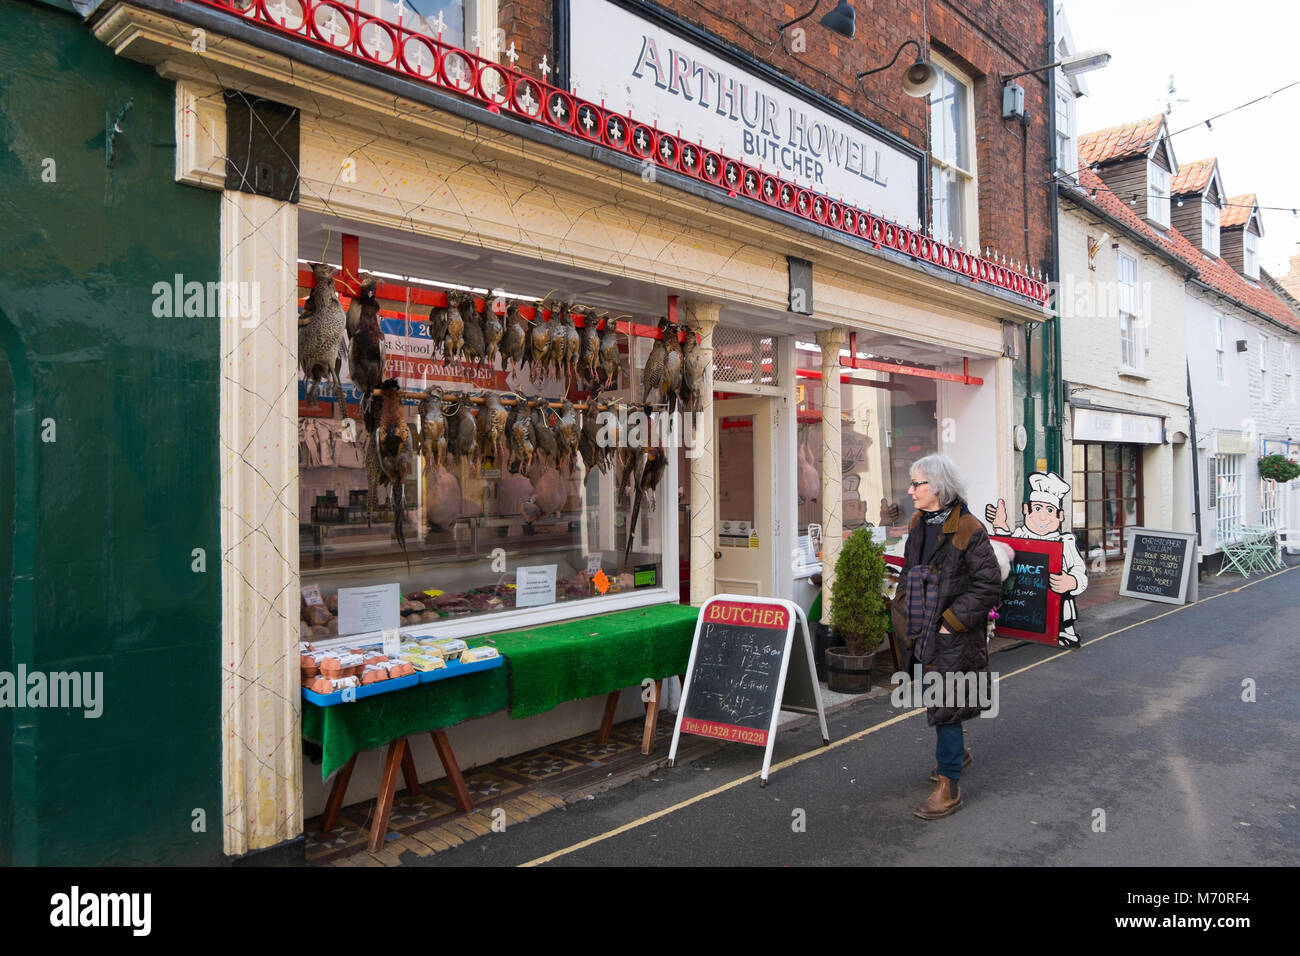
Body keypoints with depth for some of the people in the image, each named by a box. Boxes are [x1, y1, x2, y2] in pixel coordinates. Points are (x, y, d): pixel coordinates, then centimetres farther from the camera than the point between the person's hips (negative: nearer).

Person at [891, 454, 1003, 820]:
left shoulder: (968, 530, -17)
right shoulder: (918, 525, 7)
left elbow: (989, 586, -16)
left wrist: (950, 622, -16)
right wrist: (903, 611, 10)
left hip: (954, 638, -8)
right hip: (922, 633, 8)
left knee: (945, 706, -3)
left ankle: (949, 786, 9)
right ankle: (957, 752, 45)